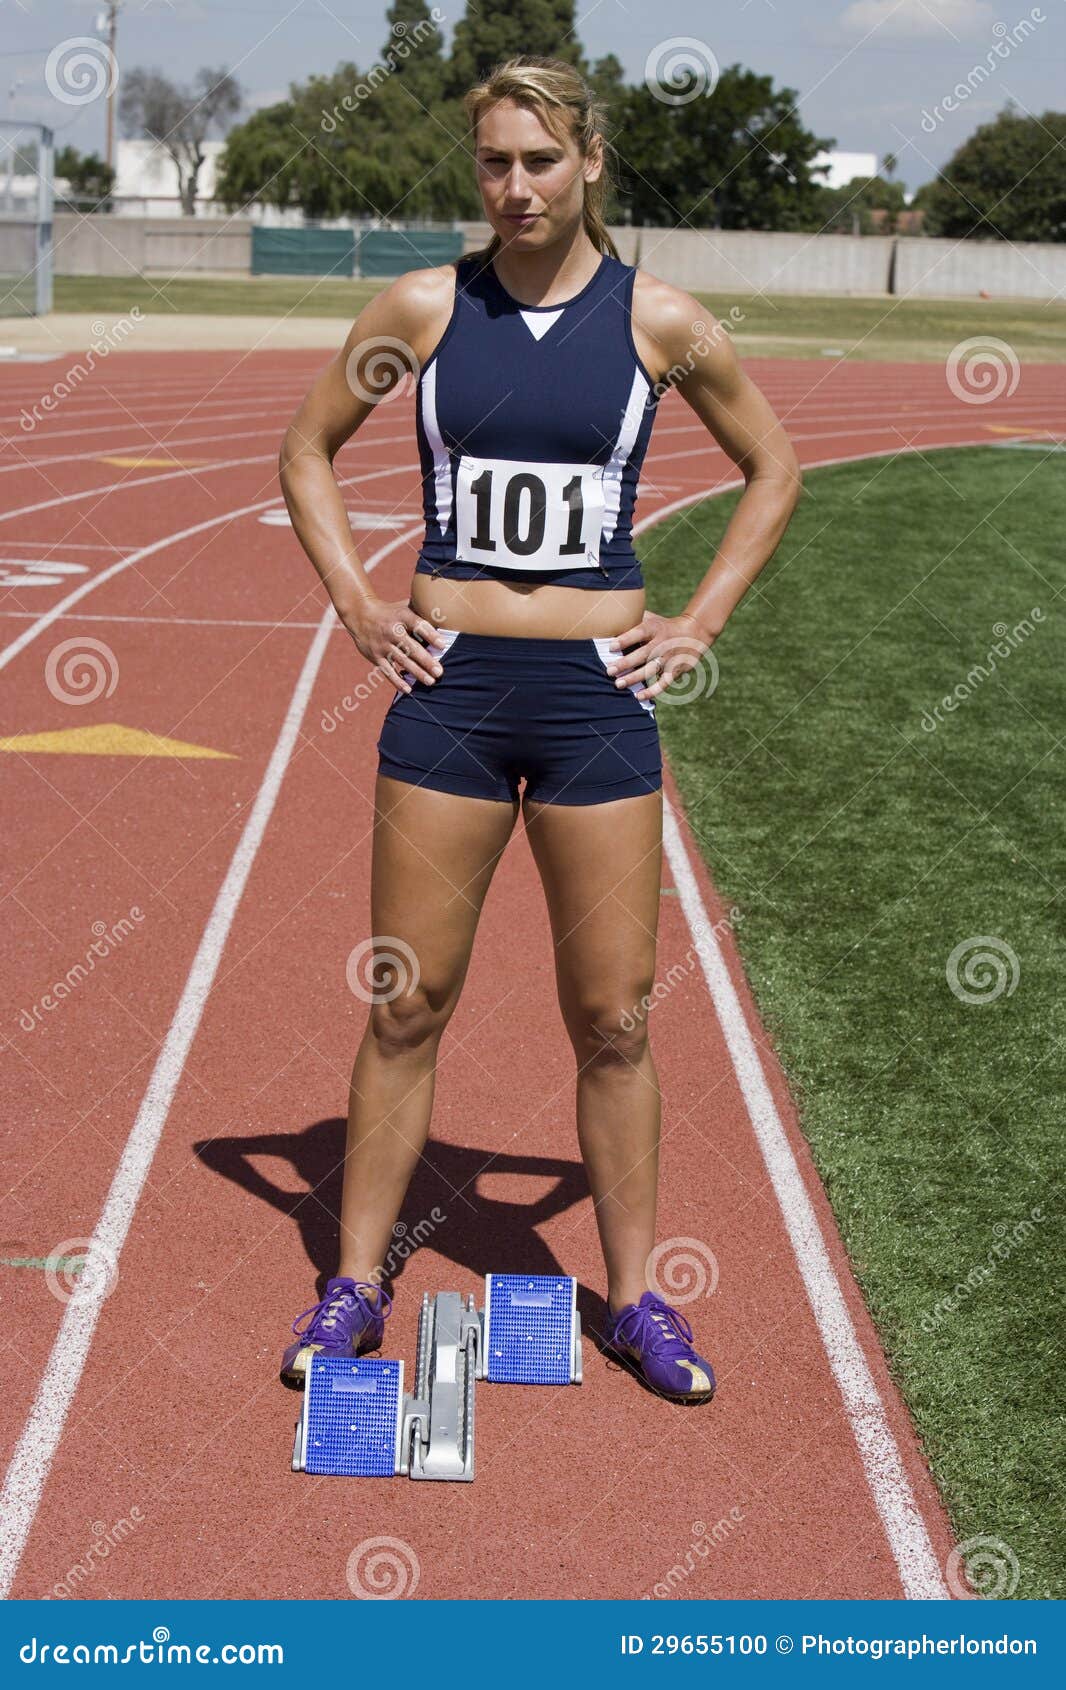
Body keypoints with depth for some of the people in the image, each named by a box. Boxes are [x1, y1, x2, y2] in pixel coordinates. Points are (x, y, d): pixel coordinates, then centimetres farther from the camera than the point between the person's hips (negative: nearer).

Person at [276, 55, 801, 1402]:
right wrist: (356, 604, 4)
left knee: (612, 1017, 6)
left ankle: (635, 1295, 21)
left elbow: (772, 470, 13)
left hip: (597, 693, 0)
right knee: (407, 1005, 6)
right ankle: (356, 1283, 21)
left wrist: (700, 623, 5)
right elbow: (308, 448, 14)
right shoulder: (423, 307, 2)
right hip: (447, 685, 1)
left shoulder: (659, 321, 0)